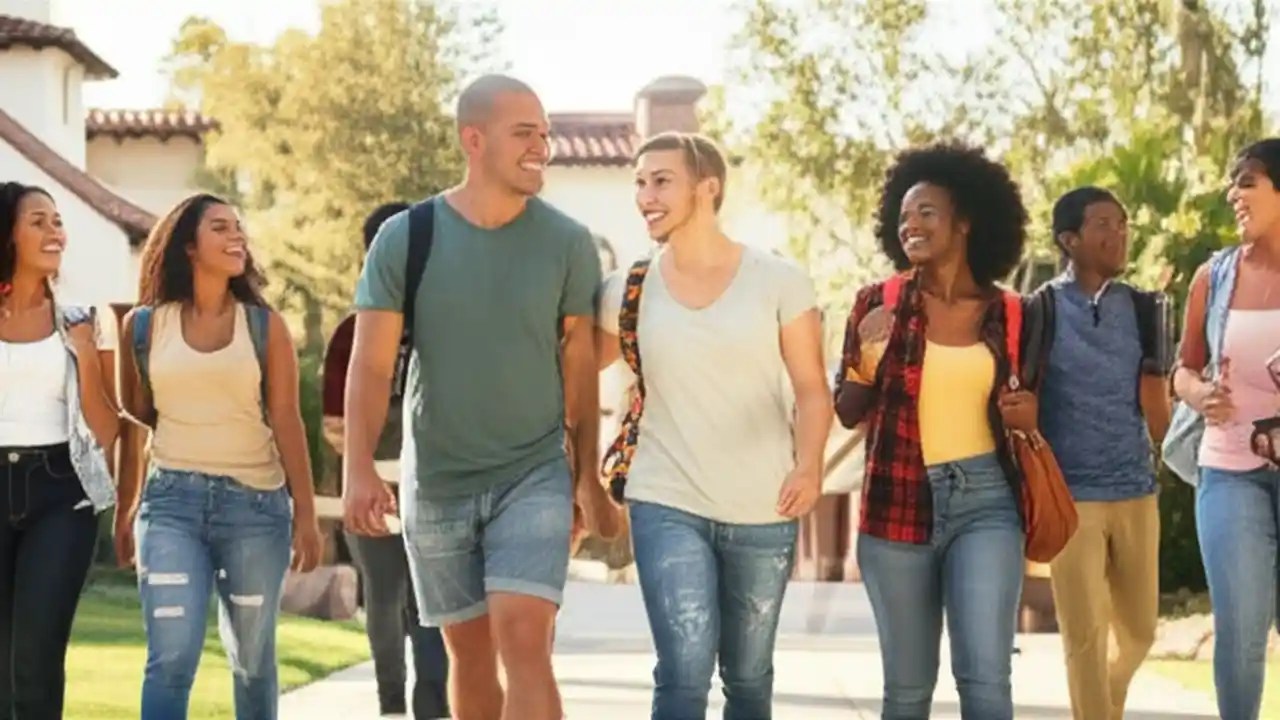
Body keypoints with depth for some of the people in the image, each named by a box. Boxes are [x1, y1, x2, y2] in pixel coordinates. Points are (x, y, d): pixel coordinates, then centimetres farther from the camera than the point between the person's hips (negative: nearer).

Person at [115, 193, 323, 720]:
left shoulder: (264, 326, 5)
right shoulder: (144, 326, 6)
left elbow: (287, 422, 2)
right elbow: (133, 422, 13)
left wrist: (305, 514, -3)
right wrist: (124, 512, 13)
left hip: (255, 502, 1)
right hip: (172, 499, -1)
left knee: (252, 659, 10)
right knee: (171, 657, -13)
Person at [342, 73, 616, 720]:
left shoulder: (568, 243, -3)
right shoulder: (404, 240, -5)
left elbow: (579, 367, 4)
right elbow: (371, 364, -9)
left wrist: (589, 476, 7)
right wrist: (358, 467, -22)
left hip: (535, 475, -1)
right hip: (436, 482, 1)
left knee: (524, 642, -15)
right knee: (469, 653, 12)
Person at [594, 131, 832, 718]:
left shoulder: (777, 280, -3)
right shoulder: (628, 290, 3)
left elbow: (812, 388, -1)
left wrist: (808, 466, -19)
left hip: (761, 511, 0)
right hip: (666, 505, 0)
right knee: (684, 673, -13)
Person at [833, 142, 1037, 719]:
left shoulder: (1008, 314, 3)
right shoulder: (879, 302, 1)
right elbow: (847, 412, 4)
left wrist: (1029, 416, -5)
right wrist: (870, 358, -15)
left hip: (985, 501, 0)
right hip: (899, 503, 0)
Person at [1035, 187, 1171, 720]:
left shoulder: (1140, 308, 6)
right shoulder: (1041, 310, -5)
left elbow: (1157, 416, 7)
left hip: (1136, 491, 4)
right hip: (1069, 495, -4)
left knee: (1139, 631, 14)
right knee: (1085, 635, -2)